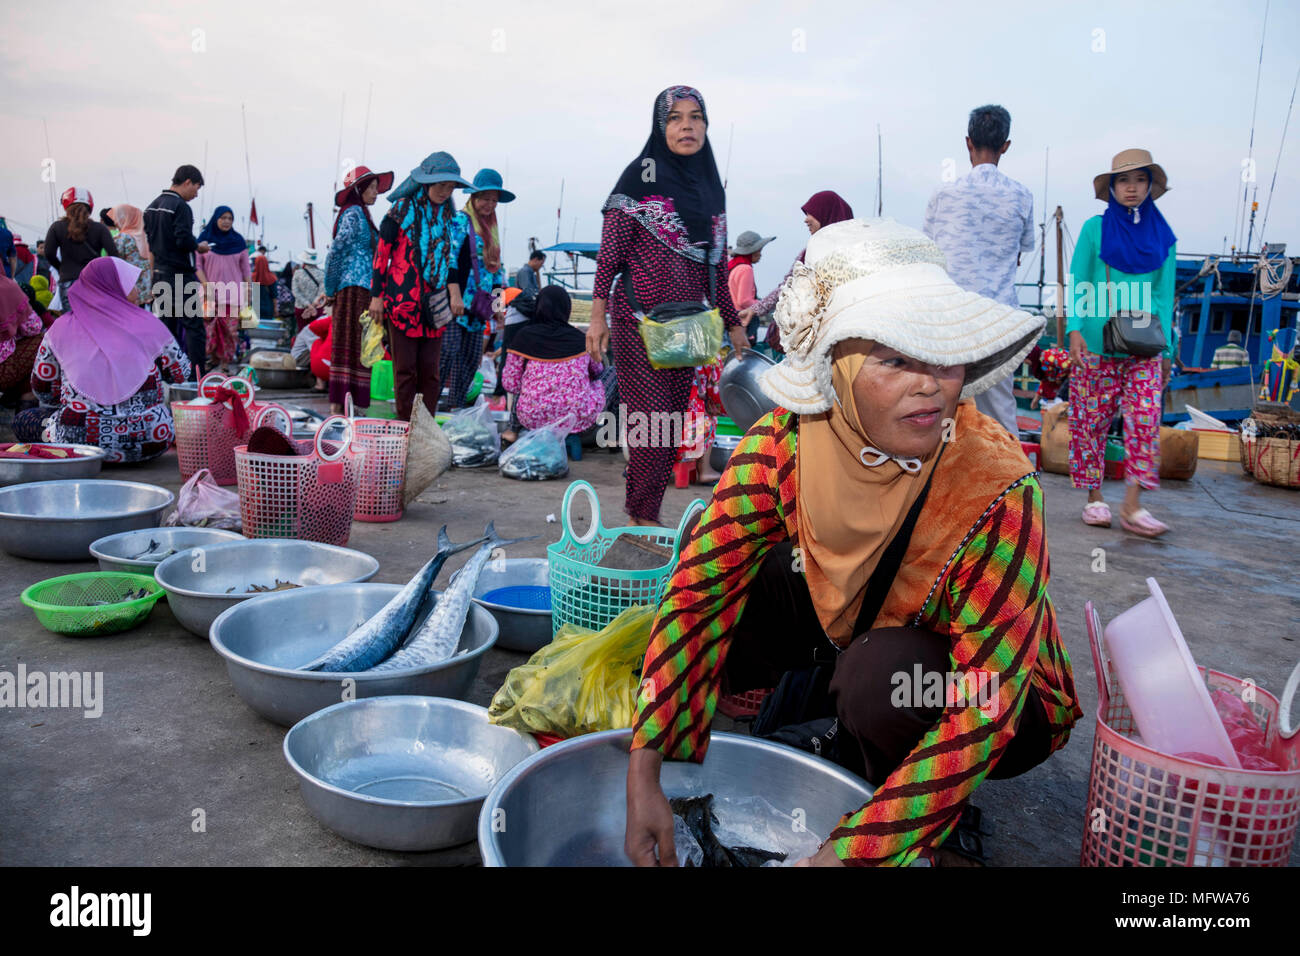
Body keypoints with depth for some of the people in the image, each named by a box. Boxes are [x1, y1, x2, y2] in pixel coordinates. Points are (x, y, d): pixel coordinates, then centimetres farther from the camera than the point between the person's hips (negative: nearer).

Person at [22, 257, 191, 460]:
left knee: (24, 419, 25)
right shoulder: (149, 325, 1)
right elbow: (181, 374, 12)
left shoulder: (61, 328, 5)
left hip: (77, 438, -1)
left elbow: (41, 388, 15)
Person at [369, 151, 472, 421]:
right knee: (405, 369, -1)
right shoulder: (402, 209, -3)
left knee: (430, 369, 5)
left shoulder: (448, 214, 11)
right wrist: (376, 295, -6)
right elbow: (382, 253, -3)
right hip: (402, 300, -5)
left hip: (433, 304, 5)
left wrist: (454, 291, 18)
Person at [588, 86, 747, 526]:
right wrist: (598, 315, -13)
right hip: (639, 320, -5)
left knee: (674, 422, 5)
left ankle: (645, 513, 15)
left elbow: (714, 266, 19)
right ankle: (643, 518, 3)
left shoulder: (710, 186, 15)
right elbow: (610, 250, -5)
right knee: (652, 419, -9)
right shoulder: (640, 177, -1)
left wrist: (733, 323, 19)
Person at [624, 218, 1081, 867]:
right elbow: (700, 585, -23)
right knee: (733, 571, -17)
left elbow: (981, 710, -33)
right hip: (852, 627, 4)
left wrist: (843, 855, -37)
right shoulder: (788, 440, -24)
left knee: (883, 672, -35)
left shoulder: (997, 488, -34)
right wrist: (643, 776, -28)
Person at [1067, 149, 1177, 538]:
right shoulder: (1095, 228, 4)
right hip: (1097, 342, -1)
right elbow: (1077, 284, 2)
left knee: (1145, 419, -10)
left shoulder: (1162, 235, 11)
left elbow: (1164, 293, 12)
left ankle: (1132, 506, -10)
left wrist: (1166, 346, 7)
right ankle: (1094, 499, 12)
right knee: (1091, 420, 1)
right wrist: (1074, 329, -11)